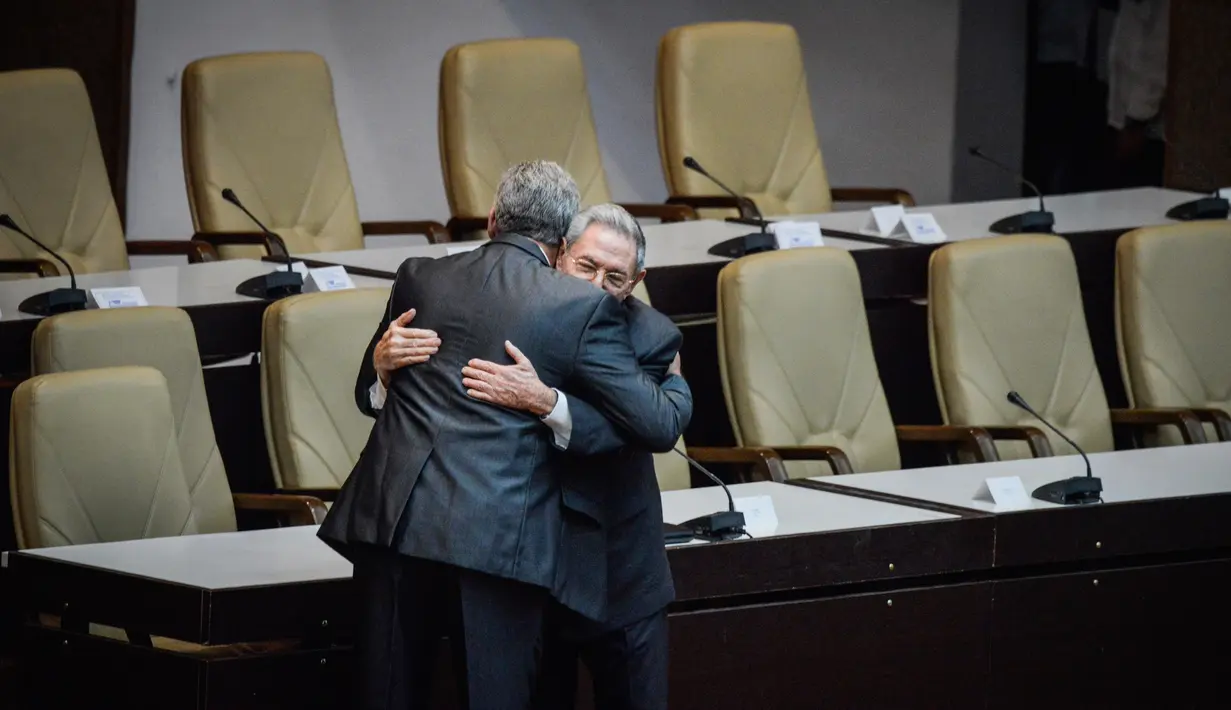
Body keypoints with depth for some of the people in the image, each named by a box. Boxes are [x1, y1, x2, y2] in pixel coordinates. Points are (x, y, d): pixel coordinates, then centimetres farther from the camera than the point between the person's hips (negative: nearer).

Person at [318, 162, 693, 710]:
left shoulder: (418, 279, 11)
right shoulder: (584, 308, 0)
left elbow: (368, 392, 25)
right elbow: (658, 425, 2)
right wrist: (675, 385, 24)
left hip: (394, 521, 3)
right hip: (497, 538, -3)